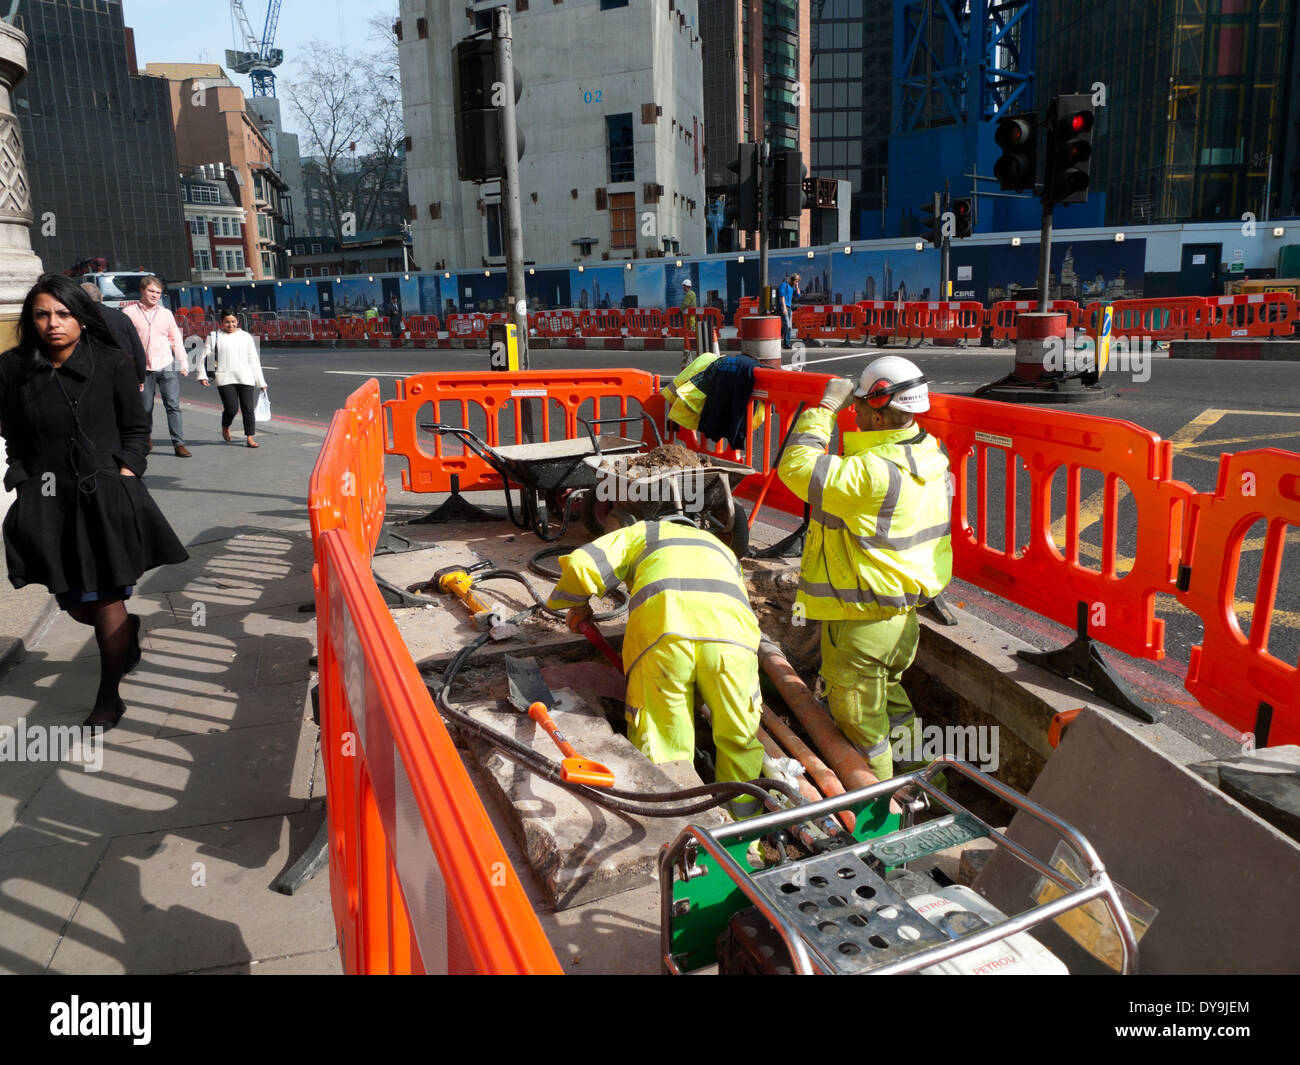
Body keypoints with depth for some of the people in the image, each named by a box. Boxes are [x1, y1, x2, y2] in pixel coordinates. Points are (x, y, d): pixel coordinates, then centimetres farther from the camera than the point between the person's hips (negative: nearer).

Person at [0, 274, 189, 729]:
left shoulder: (112, 363, -4)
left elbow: (136, 429, 5)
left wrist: (126, 472, -7)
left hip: (106, 497, -3)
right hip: (49, 504, 3)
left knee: (105, 599, 1)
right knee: (75, 604, 11)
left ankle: (109, 698, 13)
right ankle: (129, 627, 45)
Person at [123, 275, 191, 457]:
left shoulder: (166, 314, 10)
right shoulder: (129, 312, 2)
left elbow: (176, 339, 16)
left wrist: (183, 362, 11)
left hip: (166, 365, 1)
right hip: (143, 368, -1)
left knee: (173, 405, -8)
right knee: (146, 408, 6)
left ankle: (179, 443, -8)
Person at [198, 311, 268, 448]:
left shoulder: (246, 337, 14)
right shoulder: (214, 337, 8)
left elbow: (254, 360, 15)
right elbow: (205, 356, 6)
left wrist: (261, 382, 13)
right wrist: (202, 375, -5)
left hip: (246, 379, 2)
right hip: (225, 380, -2)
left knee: (248, 408, -3)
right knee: (231, 409, -10)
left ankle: (250, 438, 4)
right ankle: (225, 427, 22)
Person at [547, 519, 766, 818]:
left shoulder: (642, 533, 35)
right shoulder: (722, 550, 44)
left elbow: (581, 564, 21)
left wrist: (576, 605, 40)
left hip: (661, 631, -2)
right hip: (730, 634, 3)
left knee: (662, 748, 10)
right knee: (739, 738, 18)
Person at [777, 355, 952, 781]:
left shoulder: (874, 472, -30)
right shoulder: (929, 454, 0)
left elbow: (797, 467, -26)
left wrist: (826, 406, -17)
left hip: (860, 624, -9)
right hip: (903, 616, 9)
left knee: (859, 730, 9)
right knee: (892, 704, 29)